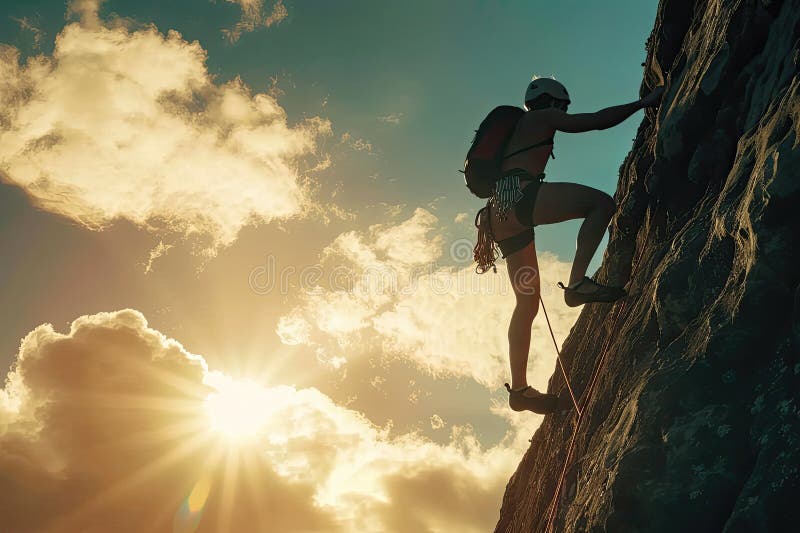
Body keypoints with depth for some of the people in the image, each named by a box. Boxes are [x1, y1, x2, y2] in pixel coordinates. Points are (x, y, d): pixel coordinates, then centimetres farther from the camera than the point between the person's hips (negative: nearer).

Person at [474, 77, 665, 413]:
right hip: (516, 194, -9)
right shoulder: (542, 117, 10)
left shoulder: (517, 128, 35)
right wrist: (644, 102, 11)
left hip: (502, 216, 9)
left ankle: (519, 389, 8)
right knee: (602, 203, -14)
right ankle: (577, 283, -26)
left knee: (527, 301, 8)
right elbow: (599, 120, 3)